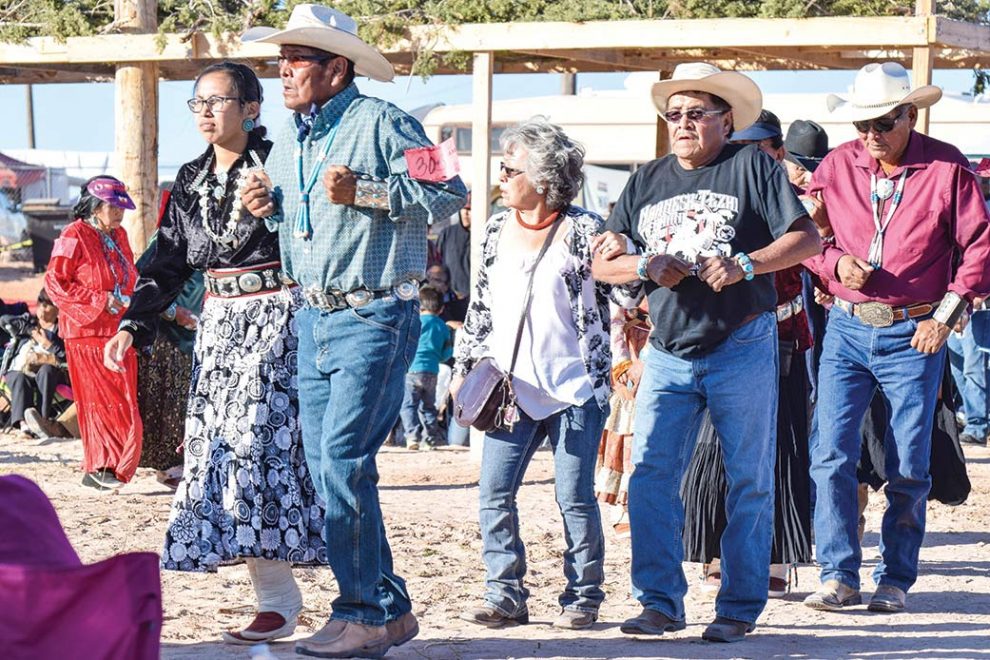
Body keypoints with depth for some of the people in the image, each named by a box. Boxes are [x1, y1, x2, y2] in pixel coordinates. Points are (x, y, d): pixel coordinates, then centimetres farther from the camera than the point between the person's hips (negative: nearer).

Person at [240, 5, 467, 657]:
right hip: (314, 317, 9)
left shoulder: (382, 123, -9)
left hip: (375, 317, -9)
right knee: (324, 464, 7)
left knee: (343, 462, -14)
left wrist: (367, 192, -21)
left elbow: (450, 193, -13)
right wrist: (270, 208, 6)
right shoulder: (287, 143, 16)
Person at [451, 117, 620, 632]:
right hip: (511, 389, 5)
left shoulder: (582, 230, -5)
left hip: (573, 387, -5)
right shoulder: (498, 229, 11)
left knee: (575, 497, -2)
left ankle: (582, 597, 10)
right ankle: (505, 596, 7)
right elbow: (481, 305, 17)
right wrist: (463, 368, 15)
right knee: (494, 493, -1)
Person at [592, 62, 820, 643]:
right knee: (650, 475, -5)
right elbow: (603, 264, 13)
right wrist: (646, 265, -8)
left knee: (749, 482, 1)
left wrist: (745, 264, -20)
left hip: (742, 350, -4)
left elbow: (806, 239, -7)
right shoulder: (648, 180, 14)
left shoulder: (752, 166, 0)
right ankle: (661, 602, 1)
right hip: (668, 355, 4)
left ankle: (740, 608, 7)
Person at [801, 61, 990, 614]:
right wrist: (835, 262, -8)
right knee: (832, 456, -5)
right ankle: (839, 576, 2)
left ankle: (896, 579, 12)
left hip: (914, 336, -2)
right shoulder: (837, 166, 4)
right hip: (847, 328, 2)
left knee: (908, 468, 2)